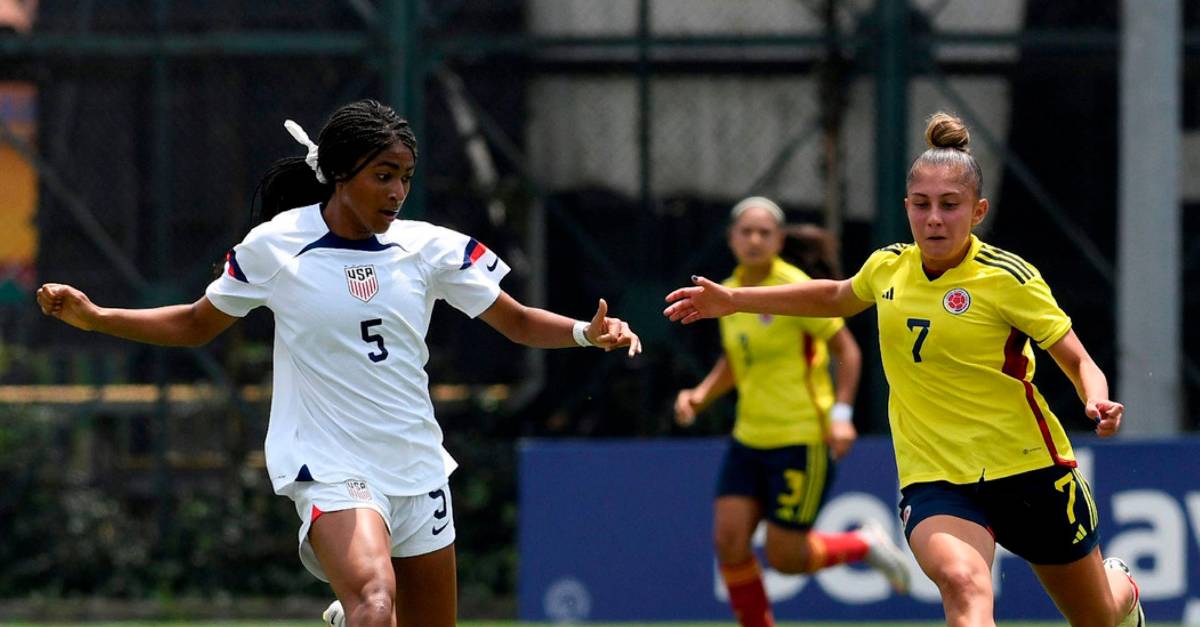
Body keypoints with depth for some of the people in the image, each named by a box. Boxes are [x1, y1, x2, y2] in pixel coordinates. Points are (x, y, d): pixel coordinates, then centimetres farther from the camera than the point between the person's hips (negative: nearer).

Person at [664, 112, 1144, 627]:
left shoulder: (1008, 279, -12)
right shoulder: (887, 267, 0)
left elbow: (1078, 361, -7)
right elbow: (837, 297, 24)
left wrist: (1098, 403, -29)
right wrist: (733, 300, 23)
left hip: (1028, 469, -1)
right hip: (934, 482, 1)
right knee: (962, 584, -33)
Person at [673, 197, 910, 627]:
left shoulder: (795, 291, -13)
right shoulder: (728, 293, 7)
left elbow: (847, 351, -8)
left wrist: (842, 413, -18)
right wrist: (700, 396, 4)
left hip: (802, 439, -6)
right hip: (749, 439, 6)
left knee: (785, 557, -5)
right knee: (729, 540, -6)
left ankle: (864, 545, 24)